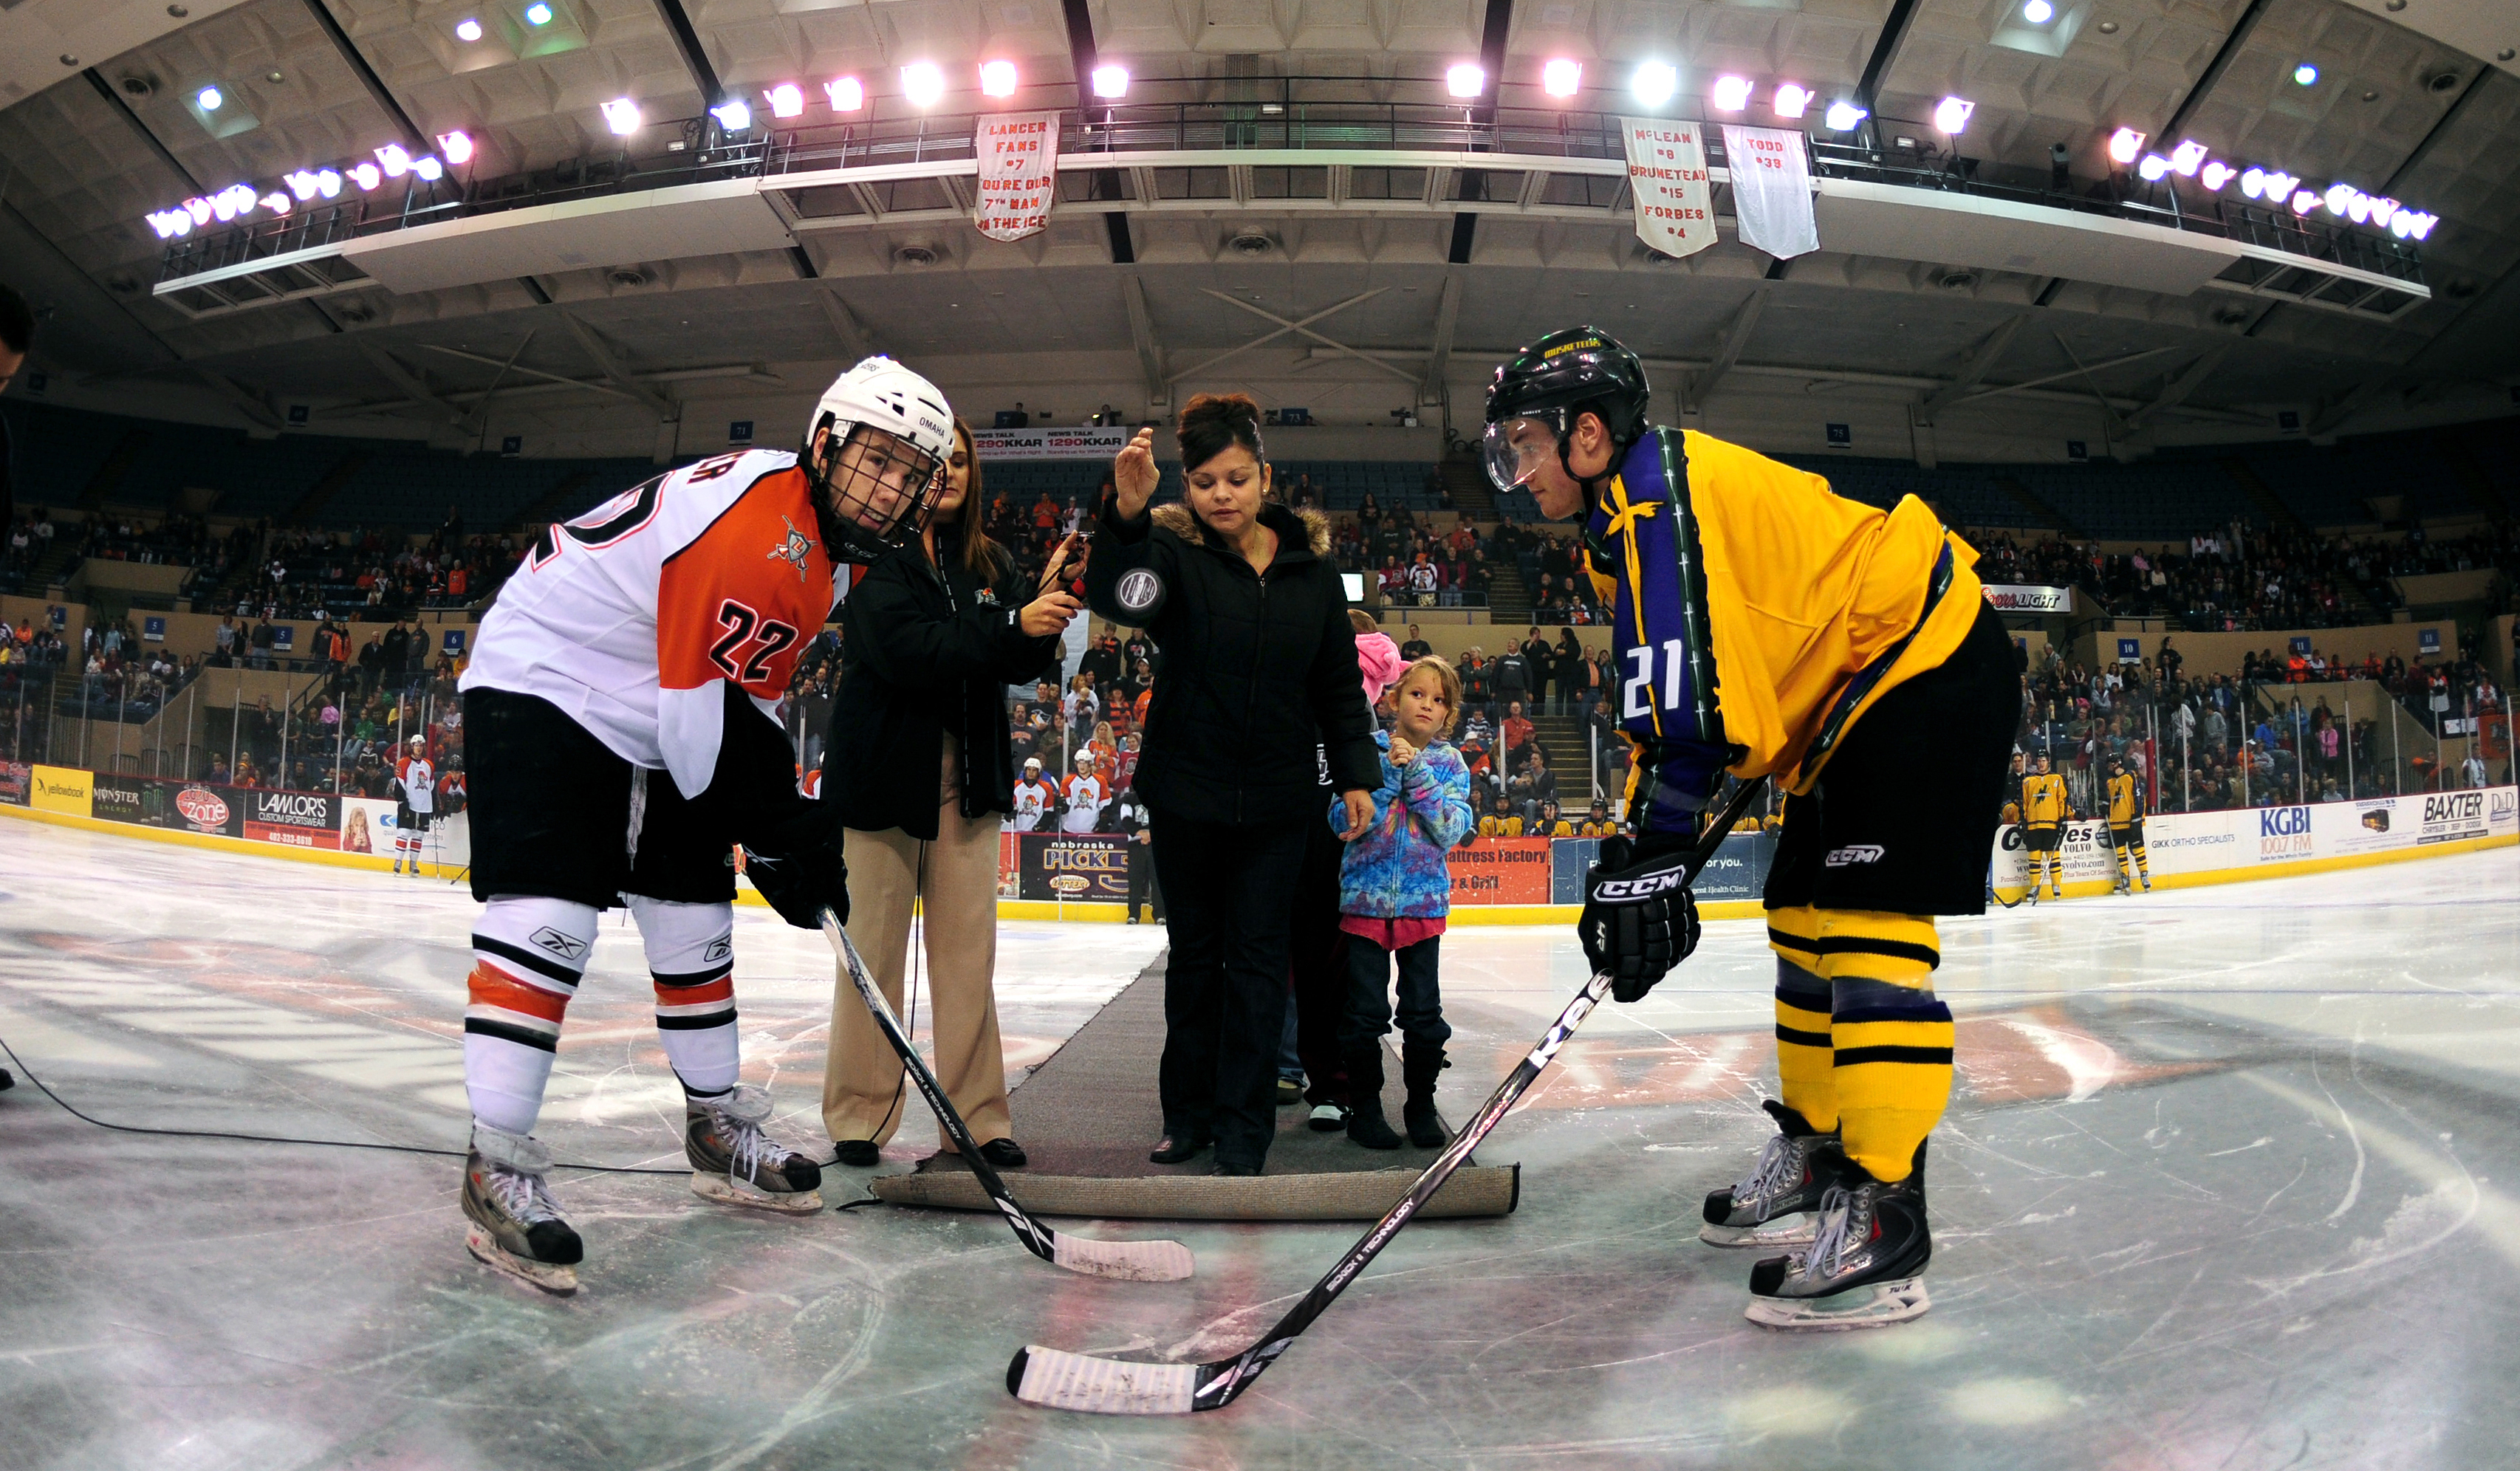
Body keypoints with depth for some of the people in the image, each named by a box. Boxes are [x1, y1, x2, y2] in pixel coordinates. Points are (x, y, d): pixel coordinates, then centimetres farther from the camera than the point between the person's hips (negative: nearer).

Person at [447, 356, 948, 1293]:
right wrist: (776, 836, -20)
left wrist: (793, 819, 5)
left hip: (646, 724, 10)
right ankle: (497, 1168, -13)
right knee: (548, 916, -19)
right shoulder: (750, 525, -28)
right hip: (542, 687, -10)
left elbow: (747, 699, 13)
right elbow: (695, 708, -28)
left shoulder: (821, 551, 5)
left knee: (695, 922, 12)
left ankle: (720, 1133, 26)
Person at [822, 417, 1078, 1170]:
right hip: (885, 770, -4)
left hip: (967, 775, 5)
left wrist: (1046, 601, -15)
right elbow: (905, 650, -22)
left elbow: (1021, 663, 3)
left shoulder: (989, 562, 10)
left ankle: (977, 1115, 13)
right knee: (874, 947, 2)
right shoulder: (876, 556, -7)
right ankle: (859, 1116, 14)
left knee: (969, 947, 5)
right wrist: (1014, 624, -28)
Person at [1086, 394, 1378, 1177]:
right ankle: (1189, 1111, 24)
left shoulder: (1312, 567, 2)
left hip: (1277, 798, 1)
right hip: (1186, 790, -1)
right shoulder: (1174, 551, -7)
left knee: (1258, 957, 3)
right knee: (1193, 951, 11)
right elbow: (1115, 597, -30)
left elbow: (1339, 683, 9)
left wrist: (1355, 775, 3)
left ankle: (1244, 1126, 12)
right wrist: (1127, 515, -48)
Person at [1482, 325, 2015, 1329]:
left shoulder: (1654, 486, -20)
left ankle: (1881, 1207, -15)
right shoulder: (1629, 521, 12)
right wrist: (1648, 840, 13)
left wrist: (1647, 854, -32)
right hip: (1858, 682, 11)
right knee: (1805, 917, 14)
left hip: (1927, 661, -11)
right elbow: (1664, 691, 17)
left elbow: (1684, 690, -31)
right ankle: (1814, 1146, 25)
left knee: (1868, 927, -16)